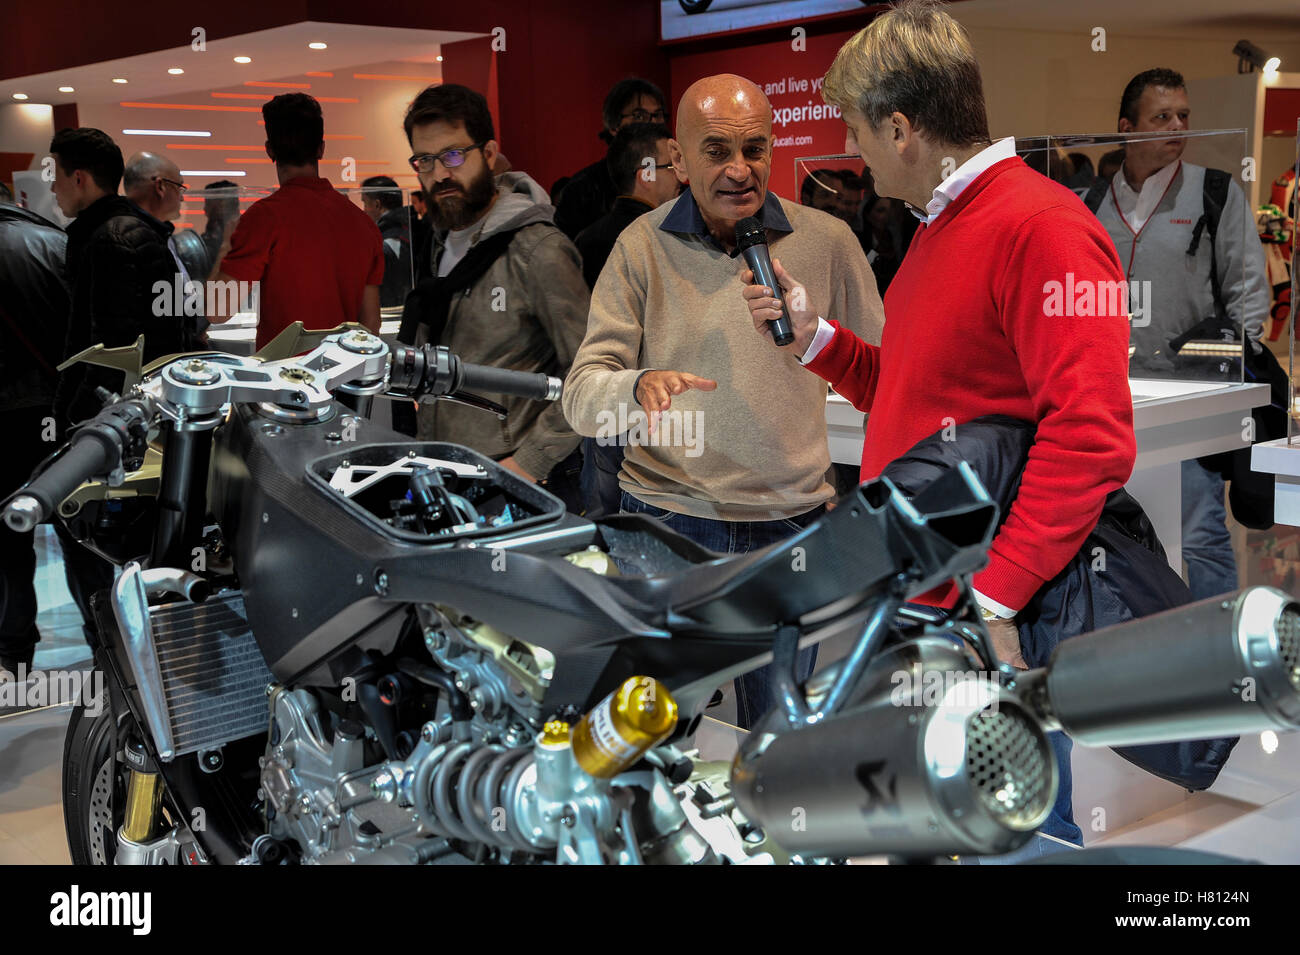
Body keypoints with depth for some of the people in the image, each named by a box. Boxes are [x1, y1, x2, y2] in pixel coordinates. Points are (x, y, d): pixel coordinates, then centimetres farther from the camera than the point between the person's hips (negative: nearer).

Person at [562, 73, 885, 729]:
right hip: (665, 519, 0)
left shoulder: (826, 240, 1)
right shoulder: (642, 247, -1)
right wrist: (639, 387, -28)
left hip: (790, 524, 1)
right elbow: (581, 398, -8)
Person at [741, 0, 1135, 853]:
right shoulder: (942, 230, 16)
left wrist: (997, 598, -26)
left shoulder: (1040, 227, -17)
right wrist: (815, 336, 10)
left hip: (989, 623, -10)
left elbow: (1090, 436, -25)